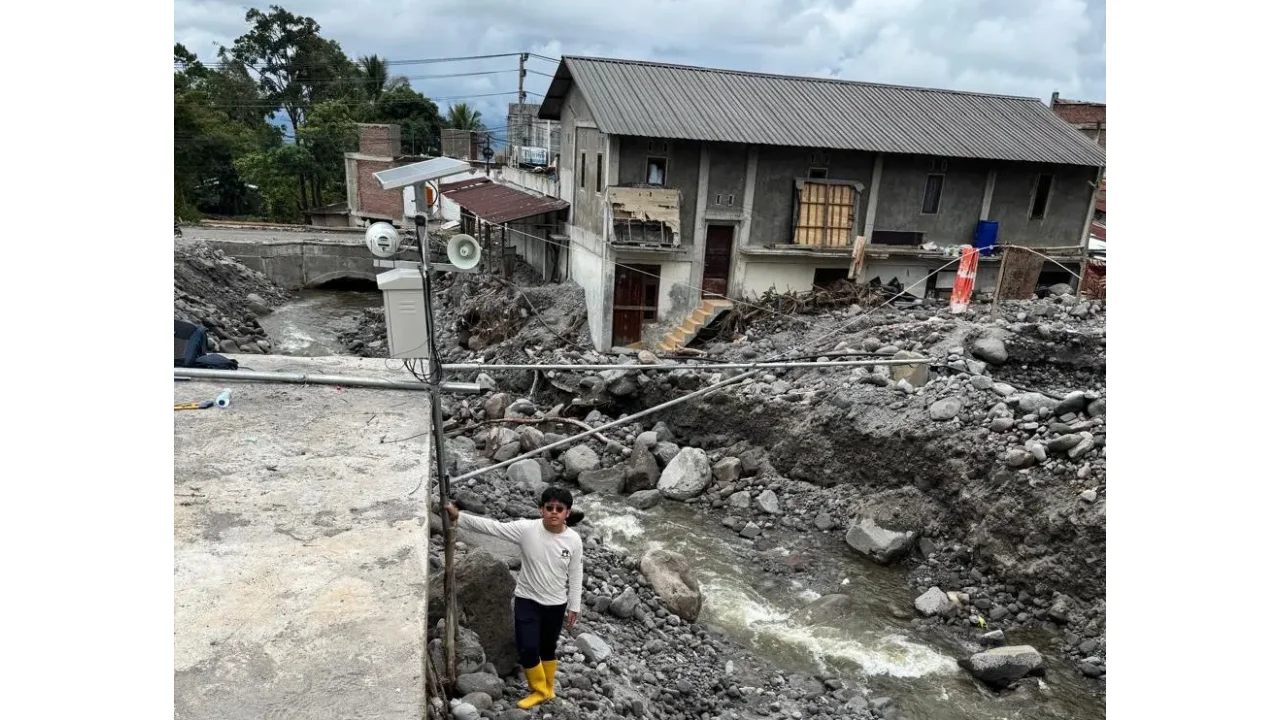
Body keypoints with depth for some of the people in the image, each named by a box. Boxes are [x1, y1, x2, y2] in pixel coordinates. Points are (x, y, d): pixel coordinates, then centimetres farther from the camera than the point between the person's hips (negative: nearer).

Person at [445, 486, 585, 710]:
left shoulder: (573, 540, -15)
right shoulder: (527, 529, -18)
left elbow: (575, 576, -4)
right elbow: (492, 526, -20)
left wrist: (574, 607, 1)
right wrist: (458, 517, -28)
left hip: (556, 603, 0)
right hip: (527, 599, 0)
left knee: (548, 648, 16)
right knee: (526, 649, -3)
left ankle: (548, 689, 42)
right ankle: (539, 690, 24)